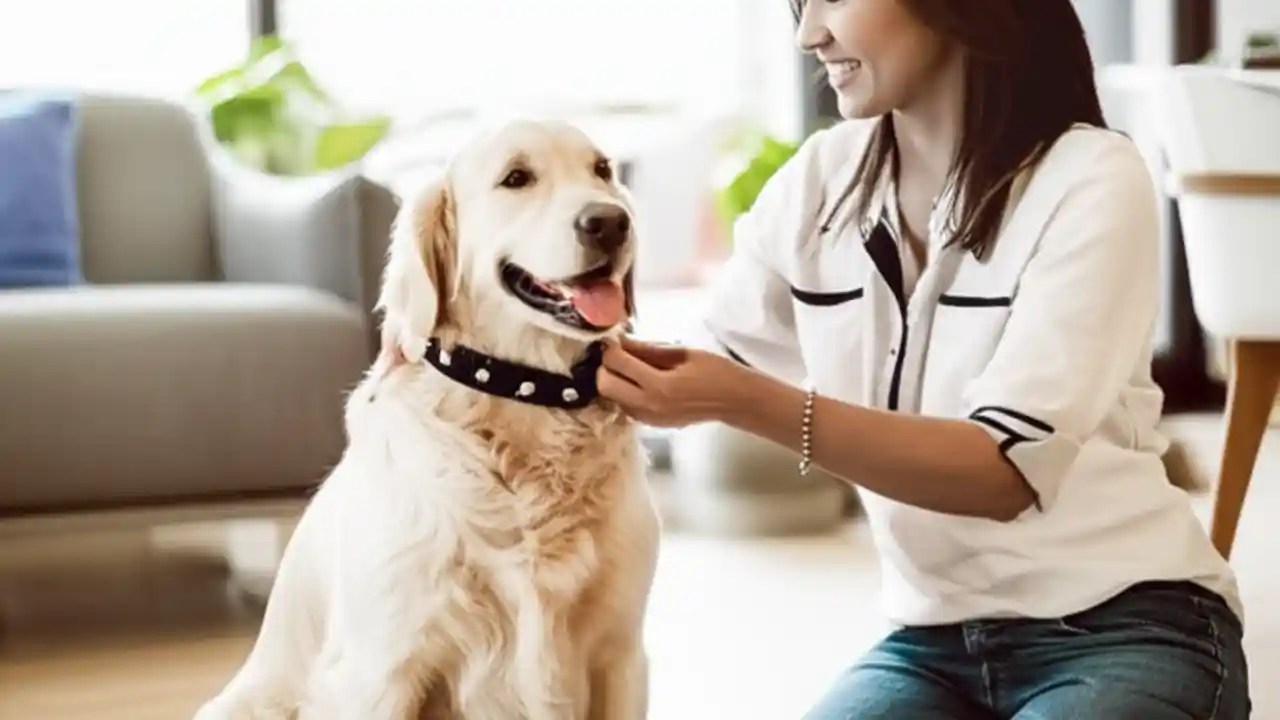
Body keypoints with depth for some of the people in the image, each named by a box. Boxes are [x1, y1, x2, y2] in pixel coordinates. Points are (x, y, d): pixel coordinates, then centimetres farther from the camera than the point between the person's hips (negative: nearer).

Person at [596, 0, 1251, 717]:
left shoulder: (1091, 180, -13)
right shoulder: (818, 183, 2)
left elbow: (1008, 468, -22)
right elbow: (713, 369, 12)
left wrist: (750, 403, -30)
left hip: (1124, 628, -4)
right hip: (935, 640, 4)